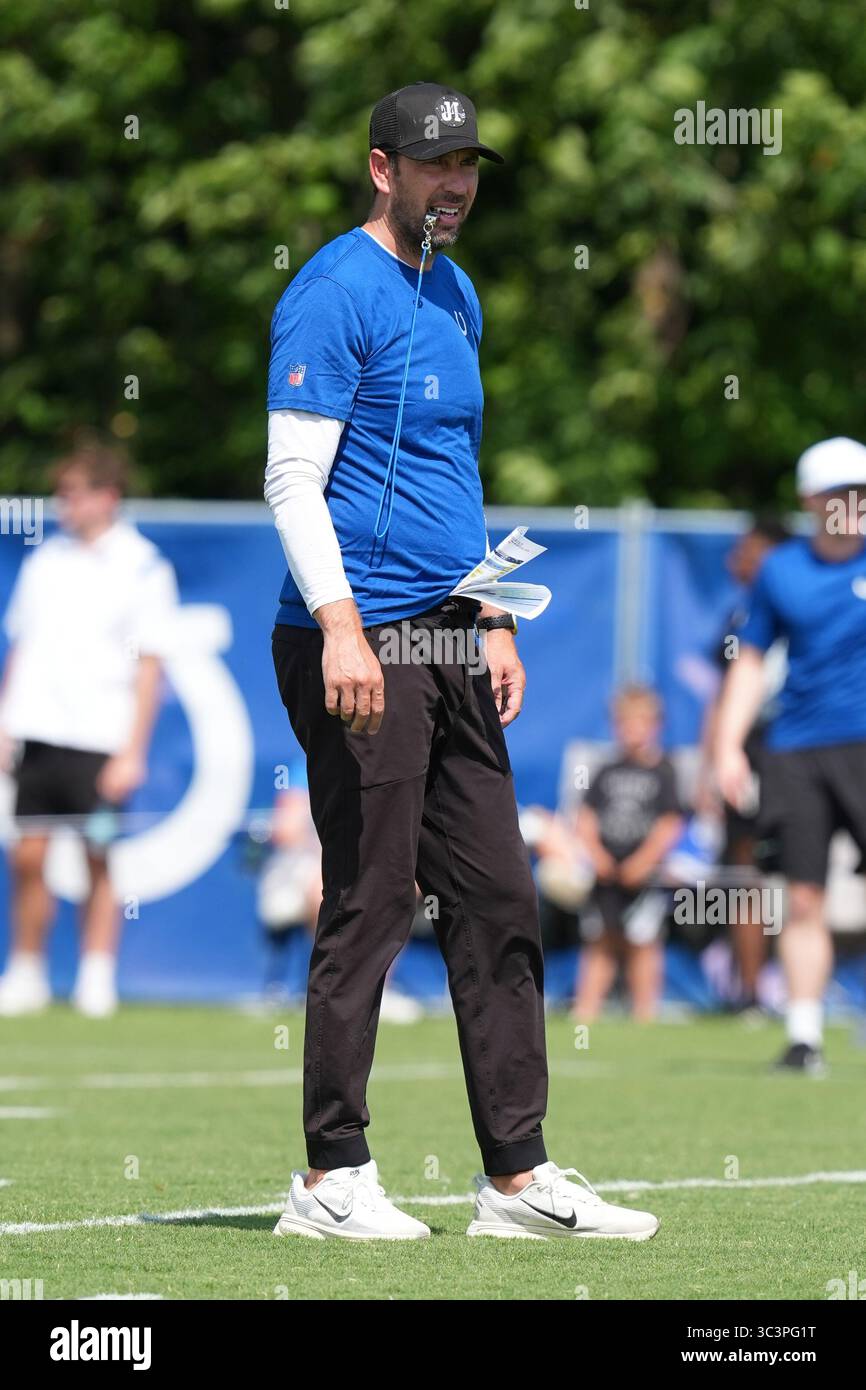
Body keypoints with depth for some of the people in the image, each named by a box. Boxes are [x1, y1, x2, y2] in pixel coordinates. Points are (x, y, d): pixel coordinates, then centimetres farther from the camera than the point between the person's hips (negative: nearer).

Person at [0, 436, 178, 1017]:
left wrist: (131, 752, -9)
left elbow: (148, 667, -3)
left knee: (99, 861, 0)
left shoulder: (144, 569, -1)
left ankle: (97, 981, 6)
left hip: (100, 742, -4)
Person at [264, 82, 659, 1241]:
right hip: (364, 643, -9)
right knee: (370, 907, -7)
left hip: (448, 644, 9)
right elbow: (293, 479, -15)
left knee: (500, 905, 7)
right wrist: (340, 625, -25)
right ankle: (332, 1180, 0)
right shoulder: (337, 294, -9)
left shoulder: (455, 295, 19)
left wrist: (495, 620, 20)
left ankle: (517, 1177, 11)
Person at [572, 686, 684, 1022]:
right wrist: (595, 853, -7)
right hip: (607, 872, 4)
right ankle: (586, 1011, 10)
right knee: (600, 943, 8)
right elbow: (586, 818, 10)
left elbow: (670, 825, -7)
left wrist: (643, 861, -16)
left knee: (642, 943, -4)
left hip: (644, 876, -4)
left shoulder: (662, 772, -1)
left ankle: (645, 1015, 0)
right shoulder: (607, 773, 11)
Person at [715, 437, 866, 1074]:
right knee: (804, 898, 0)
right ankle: (805, 1034, 5)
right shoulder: (780, 570, 9)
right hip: (796, 752, 2)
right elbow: (751, 660, 16)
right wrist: (729, 745, 11)